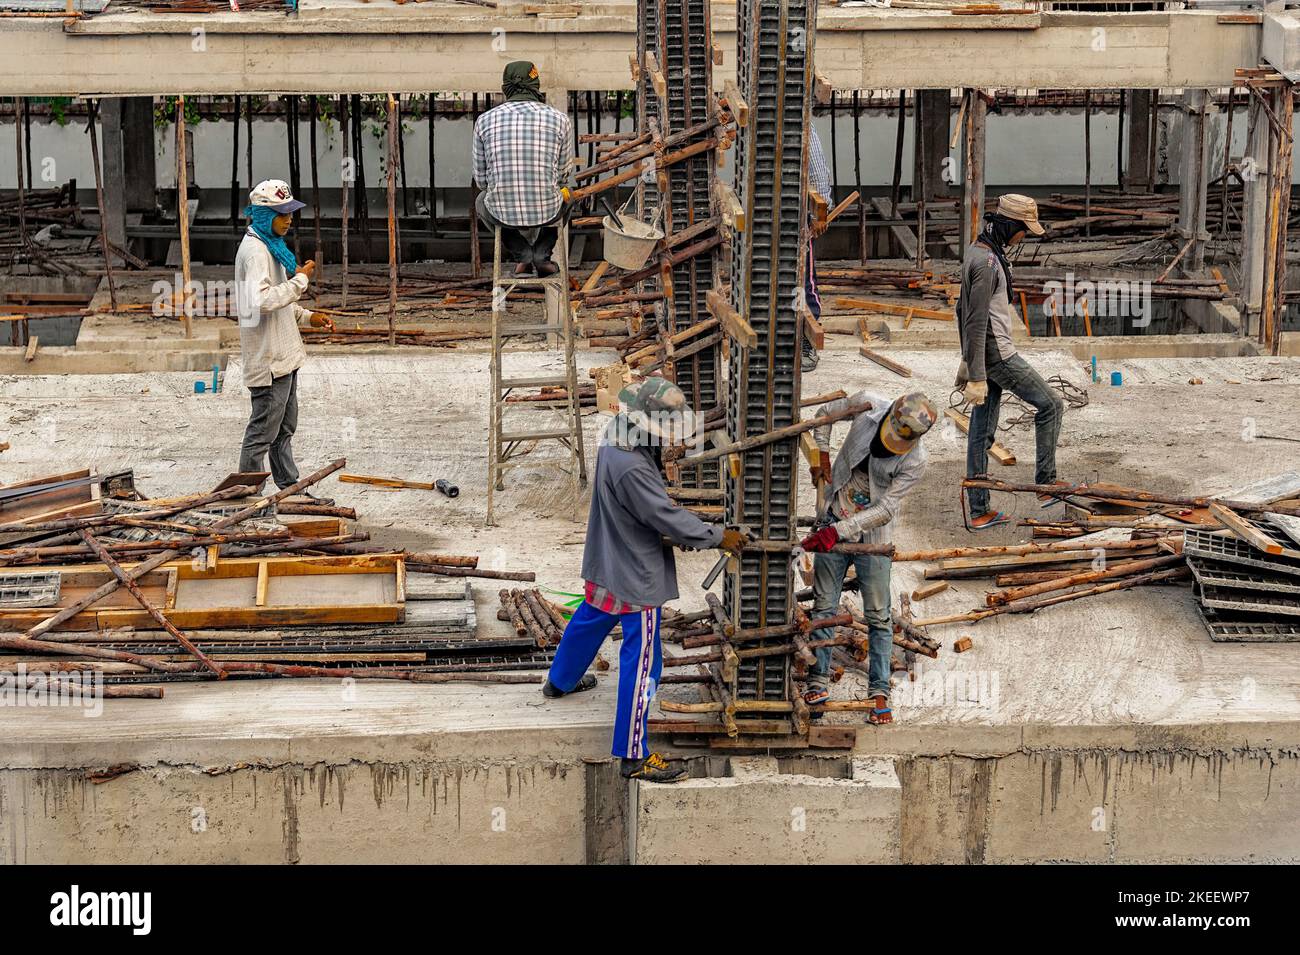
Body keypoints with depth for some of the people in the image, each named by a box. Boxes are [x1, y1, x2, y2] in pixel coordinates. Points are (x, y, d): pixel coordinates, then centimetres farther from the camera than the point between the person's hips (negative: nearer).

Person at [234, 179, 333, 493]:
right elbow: (262, 300, -30)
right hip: (268, 358, -10)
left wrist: (308, 316, 14)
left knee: (284, 429, 18)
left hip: (283, 355, 10)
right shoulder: (254, 251, -19)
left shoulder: (270, 246, 14)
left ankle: (289, 487, 27)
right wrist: (300, 280, -24)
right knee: (263, 430, -3)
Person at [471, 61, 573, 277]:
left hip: (502, 214, 0)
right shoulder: (559, 119, -2)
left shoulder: (485, 120, -1)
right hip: (548, 212, 0)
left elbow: (481, 179, 8)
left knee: (482, 200, 37)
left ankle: (522, 255, 18)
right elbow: (562, 176, 10)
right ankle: (542, 254, 18)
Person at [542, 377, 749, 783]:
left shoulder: (618, 435, -5)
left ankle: (560, 681, 60)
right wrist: (719, 537, -17)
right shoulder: (630, 468, -34)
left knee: (590, 619, 34)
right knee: (641, 663, -2)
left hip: (607, 565, 10)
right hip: (636, 575, -10)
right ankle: (634, 757, 5)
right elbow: (668, 516, -28)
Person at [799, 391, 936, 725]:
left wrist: (839, 531, -29)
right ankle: (818, 682, 15)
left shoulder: (913, 461, -21)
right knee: (824, 607, 6)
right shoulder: (867, 406, -14)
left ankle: (879, 693, 9)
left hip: (872, 536, -3)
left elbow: (884, 510, -22)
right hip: (833, 524, 3)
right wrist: (820, 456, 1)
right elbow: (826, 412, 8)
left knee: (878, 616, 1)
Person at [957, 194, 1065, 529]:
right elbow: (976, 322, -24)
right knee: (1050, 404, 3)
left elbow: (963, 310, 21)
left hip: (979, 354, 10)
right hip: (997, 354, -10)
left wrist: (967, 359, 27)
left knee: (982, 432, 10)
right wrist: (977, 377, -24)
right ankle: (1046, 484, 8)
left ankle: (979, 513, 13)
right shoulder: (986, 263, -21)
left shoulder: (976, 251, 12)